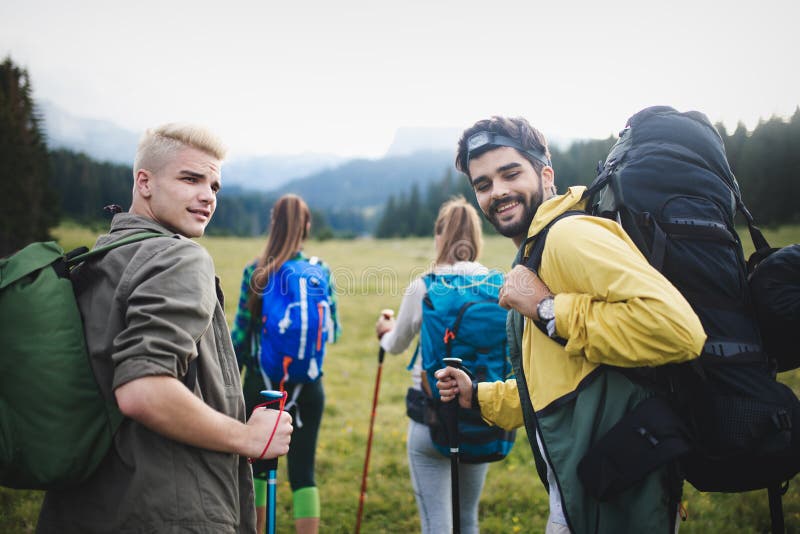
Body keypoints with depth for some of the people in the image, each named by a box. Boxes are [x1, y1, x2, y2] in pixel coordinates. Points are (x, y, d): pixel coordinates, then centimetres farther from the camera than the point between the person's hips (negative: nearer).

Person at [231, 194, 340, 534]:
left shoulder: (255, 273, -6)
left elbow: (240, 336, -3)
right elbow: (333, 331, 2)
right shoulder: (321, 272, -4)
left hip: (262, 383, 0)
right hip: (307, 386, 0)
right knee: (303, 469, 6)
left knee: (257, 466, 18)